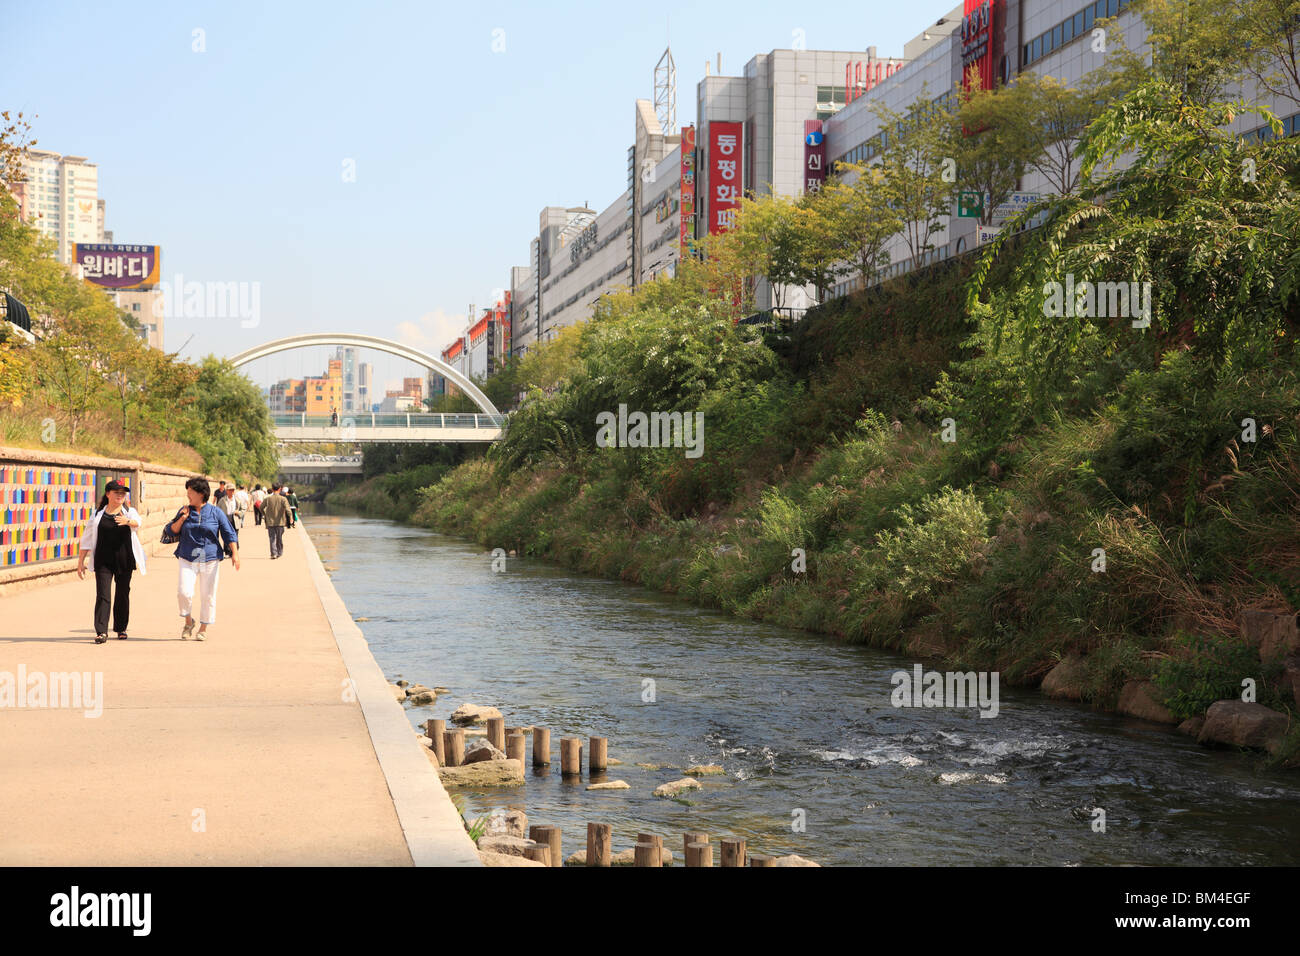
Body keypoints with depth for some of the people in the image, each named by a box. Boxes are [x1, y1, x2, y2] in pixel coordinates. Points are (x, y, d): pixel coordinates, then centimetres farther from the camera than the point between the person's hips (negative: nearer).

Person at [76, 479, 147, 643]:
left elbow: (136, 522, -20)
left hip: (124, 560, 0)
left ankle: (121, 628, 24)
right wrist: (80, 562, 5)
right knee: (102, 595, -10)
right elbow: (86, 539, 9)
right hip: (103, 561, 0)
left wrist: (128, 521, -43)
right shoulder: (98, 514, 6)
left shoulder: (129, 512, 4)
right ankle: (101, 632, -14)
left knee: (123, 595, 8)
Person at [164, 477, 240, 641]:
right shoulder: (184, 511, 9)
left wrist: (235, 553, -9)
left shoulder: (216, 512, 1)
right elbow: (171, 532, 10)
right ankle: (188, 622, 10)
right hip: (188, 559, 1)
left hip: (210, 560, -1)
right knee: (184, 591, -14)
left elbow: (229, 534, 2)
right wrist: (182, 519, -6)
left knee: (208, 595, 2)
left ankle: (203, 629, 16)